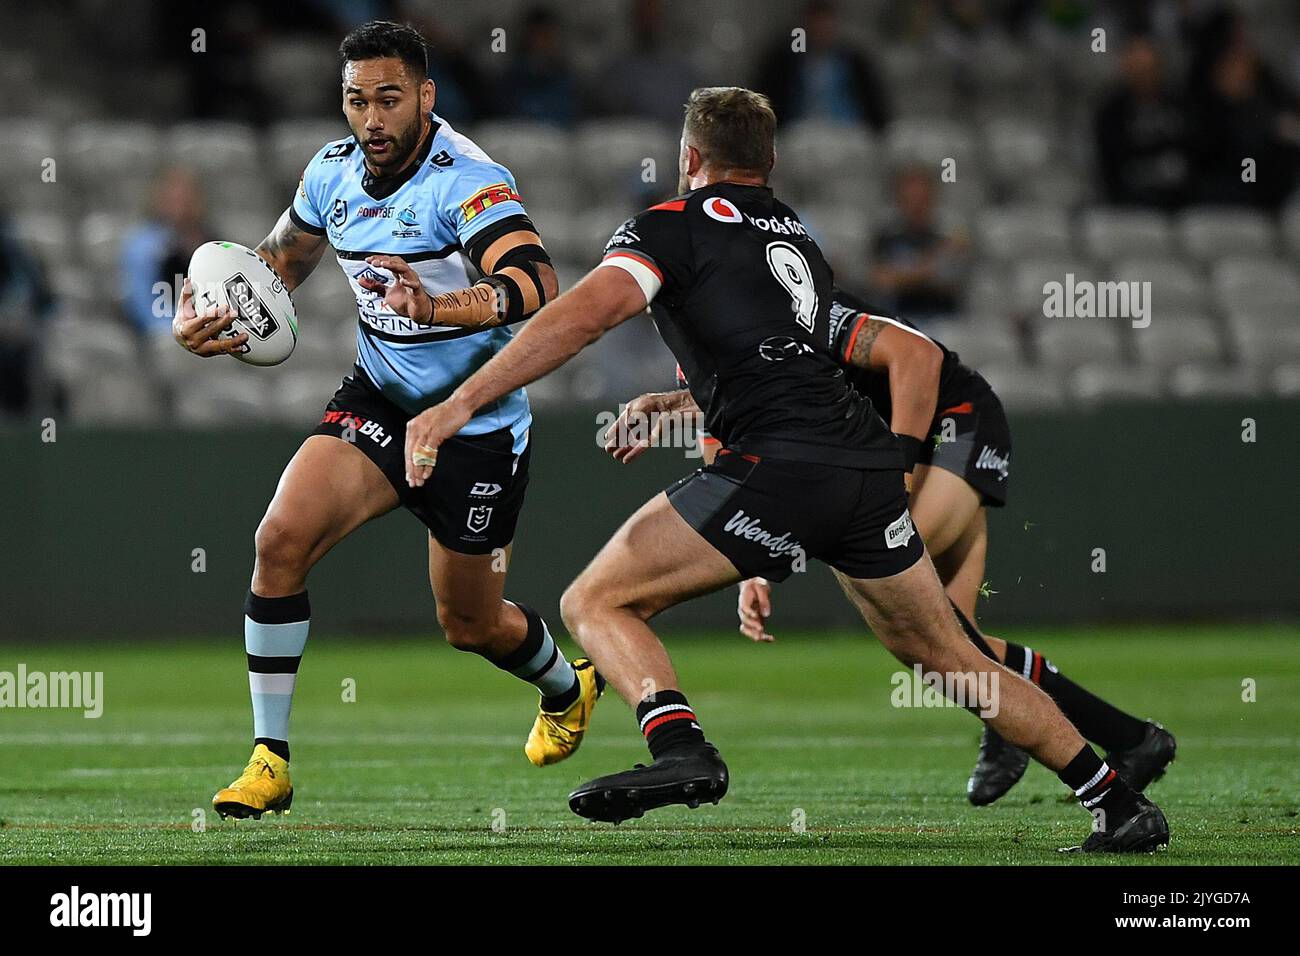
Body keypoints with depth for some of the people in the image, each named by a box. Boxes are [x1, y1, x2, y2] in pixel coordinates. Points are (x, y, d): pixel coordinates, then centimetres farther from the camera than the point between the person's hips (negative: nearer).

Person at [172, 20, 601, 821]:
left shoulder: (466, 181, -25)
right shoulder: (333, 172, -3)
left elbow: (537, 283, -41)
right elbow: (283, 258, 17)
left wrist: (441, 308, -58)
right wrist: (210, 319, -1)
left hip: (478, 424, -5)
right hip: (378, 400, 5)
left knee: (470, 624, 8)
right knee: (283, 537, -18)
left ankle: (568, 687, 45)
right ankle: (270, 761, -10)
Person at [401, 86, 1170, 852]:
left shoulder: (672, 227, 6)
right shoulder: (798, 237, 28)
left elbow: (587, 313, -11)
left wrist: (459, 404, -15)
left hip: (777, 466, -7)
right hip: (874, 466, 7)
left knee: (595, 603, -1)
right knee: (951, 659, 21)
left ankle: (681, 749, -26)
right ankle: (1122, 806, 20)